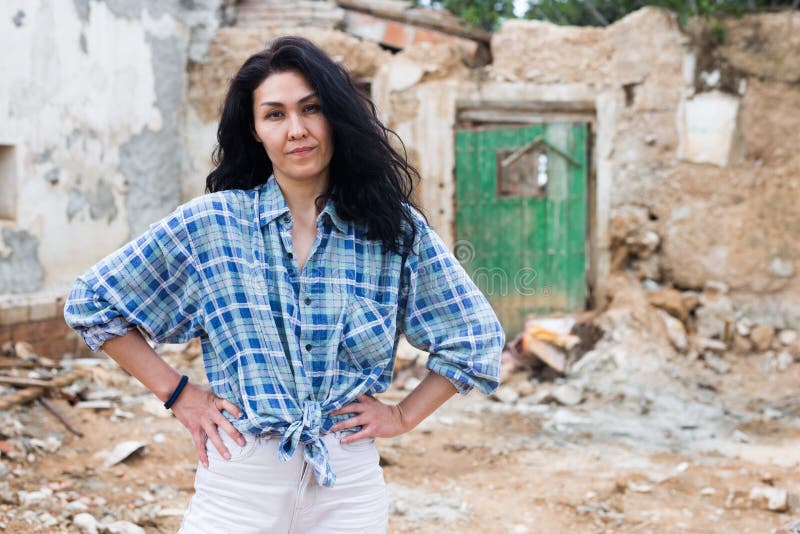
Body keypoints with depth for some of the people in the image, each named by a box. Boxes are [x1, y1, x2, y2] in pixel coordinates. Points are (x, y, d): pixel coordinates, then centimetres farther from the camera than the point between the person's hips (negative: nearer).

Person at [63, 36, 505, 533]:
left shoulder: (397, 229, -2)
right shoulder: (211, 222, -4)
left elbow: (478, 336, 8)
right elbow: (90, 302, 2)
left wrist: (404, 415, 1)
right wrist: (176, 393, -2)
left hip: (350, 486, 1)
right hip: (238, 479, -1)